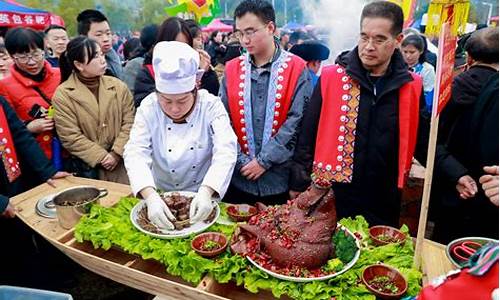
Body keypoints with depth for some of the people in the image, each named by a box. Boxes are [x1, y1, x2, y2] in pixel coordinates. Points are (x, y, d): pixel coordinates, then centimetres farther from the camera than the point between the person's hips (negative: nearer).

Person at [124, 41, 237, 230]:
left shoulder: (211, 106, -14)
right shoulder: (148, 108, -11)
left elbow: (225, 151, -24)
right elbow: (136, 153, -20)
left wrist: (206, 192, -39)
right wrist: (151, 196, -36)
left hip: (204, 195, -3)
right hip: (162, 195, 3)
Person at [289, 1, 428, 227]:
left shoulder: (411, 86, -1)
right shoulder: (331, 77, -8)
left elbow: (423, 143, 8)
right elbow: (308, 136, -6)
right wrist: (298, 184, -5)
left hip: (385, 201, 2)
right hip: (334, 195, -2)